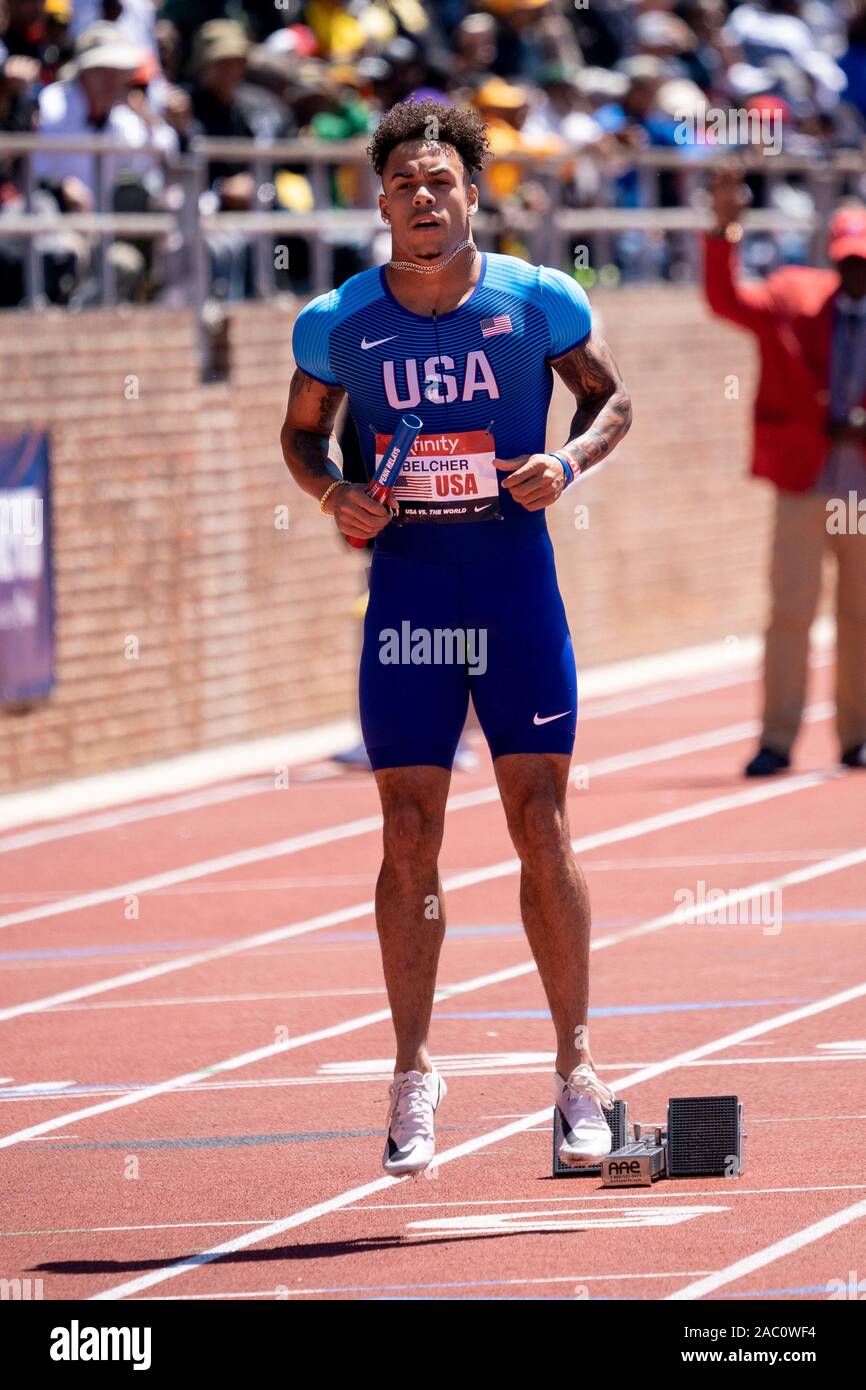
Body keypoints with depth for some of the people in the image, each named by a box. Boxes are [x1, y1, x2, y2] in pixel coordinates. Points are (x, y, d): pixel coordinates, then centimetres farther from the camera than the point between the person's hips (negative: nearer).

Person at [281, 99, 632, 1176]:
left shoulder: (540, 301, -4)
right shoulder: (335, 323, -2)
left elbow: (609, 397, 9)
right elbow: (301, 432, 14)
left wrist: (569, 461, -10)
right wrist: (333, 492, -7)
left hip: (515, 574, -1)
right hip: (406, 579, 1)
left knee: (541, 824, -3)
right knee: (409, 834, 0)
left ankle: (575, 1066, 6)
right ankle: (413, 1076, 9)